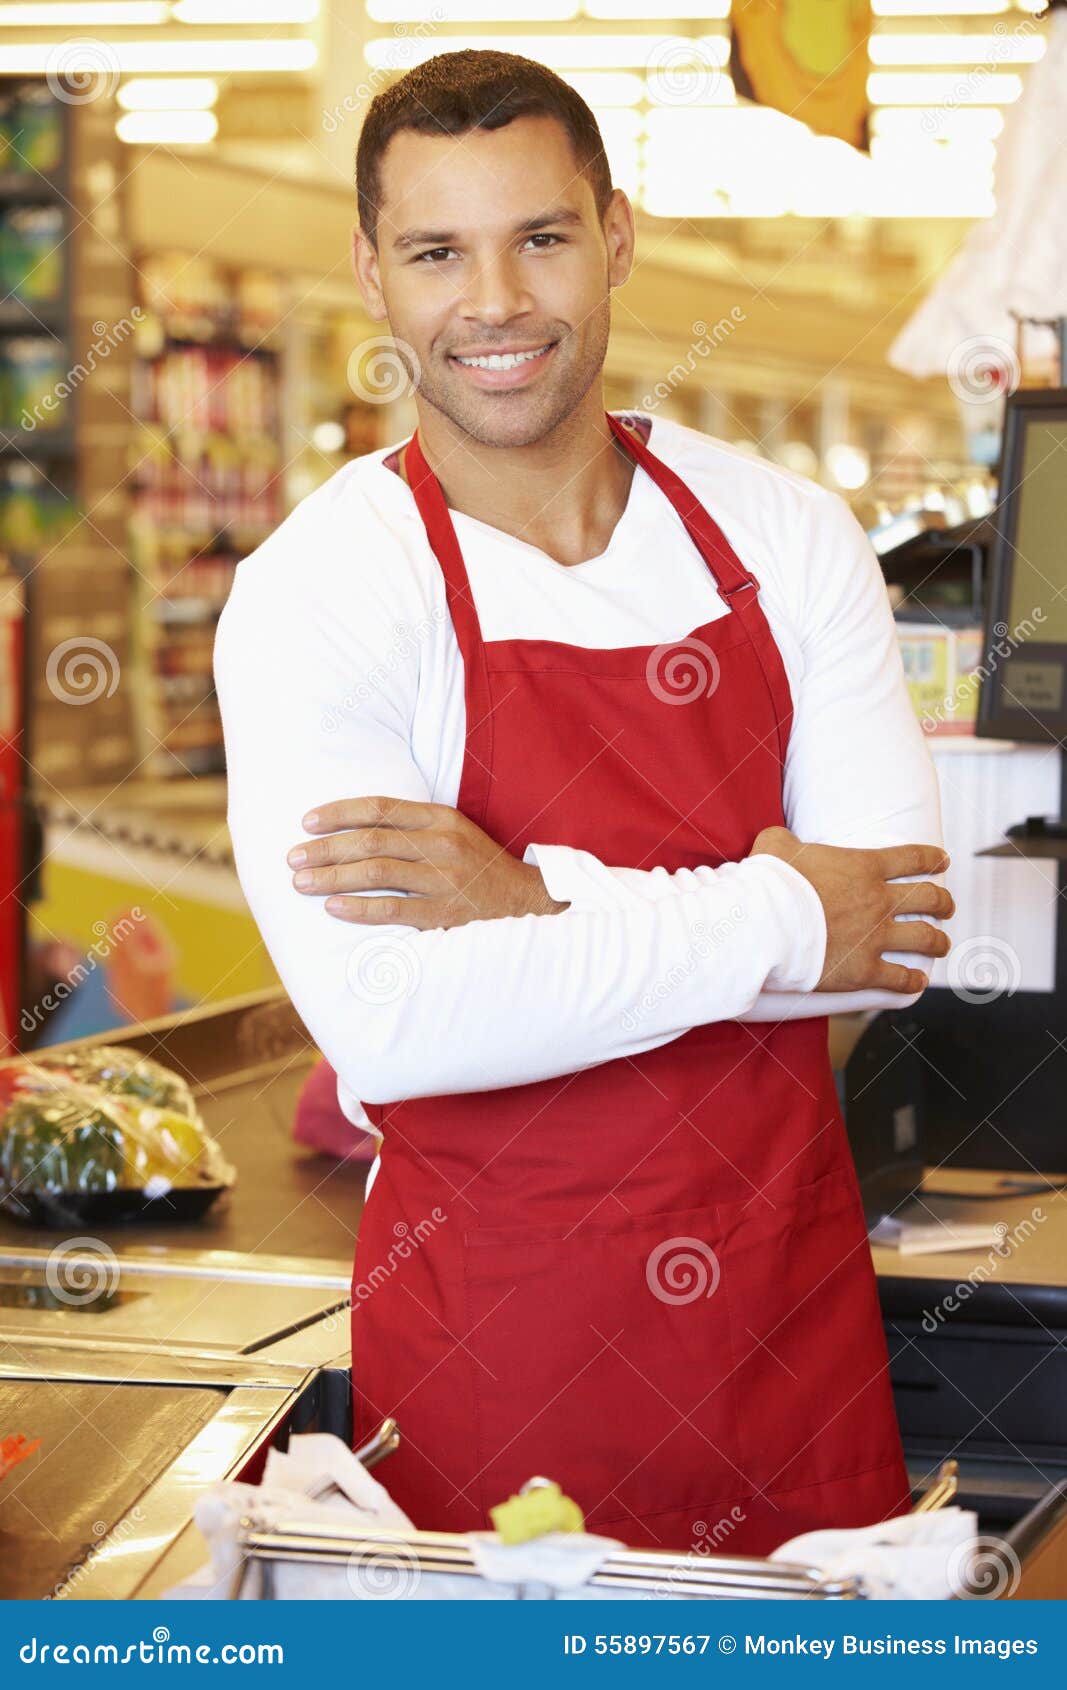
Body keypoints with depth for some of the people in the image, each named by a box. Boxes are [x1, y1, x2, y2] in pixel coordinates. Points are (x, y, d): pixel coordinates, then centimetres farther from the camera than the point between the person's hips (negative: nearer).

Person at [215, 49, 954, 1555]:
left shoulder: (786, 534, 0)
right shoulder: (311, 594, -12)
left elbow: (898, 926, -7)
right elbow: (389, 1022, -23)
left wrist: (547, 902, -19)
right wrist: (776, 915, -18)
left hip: (792, 1297, 3)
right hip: (490, 1317, -3)